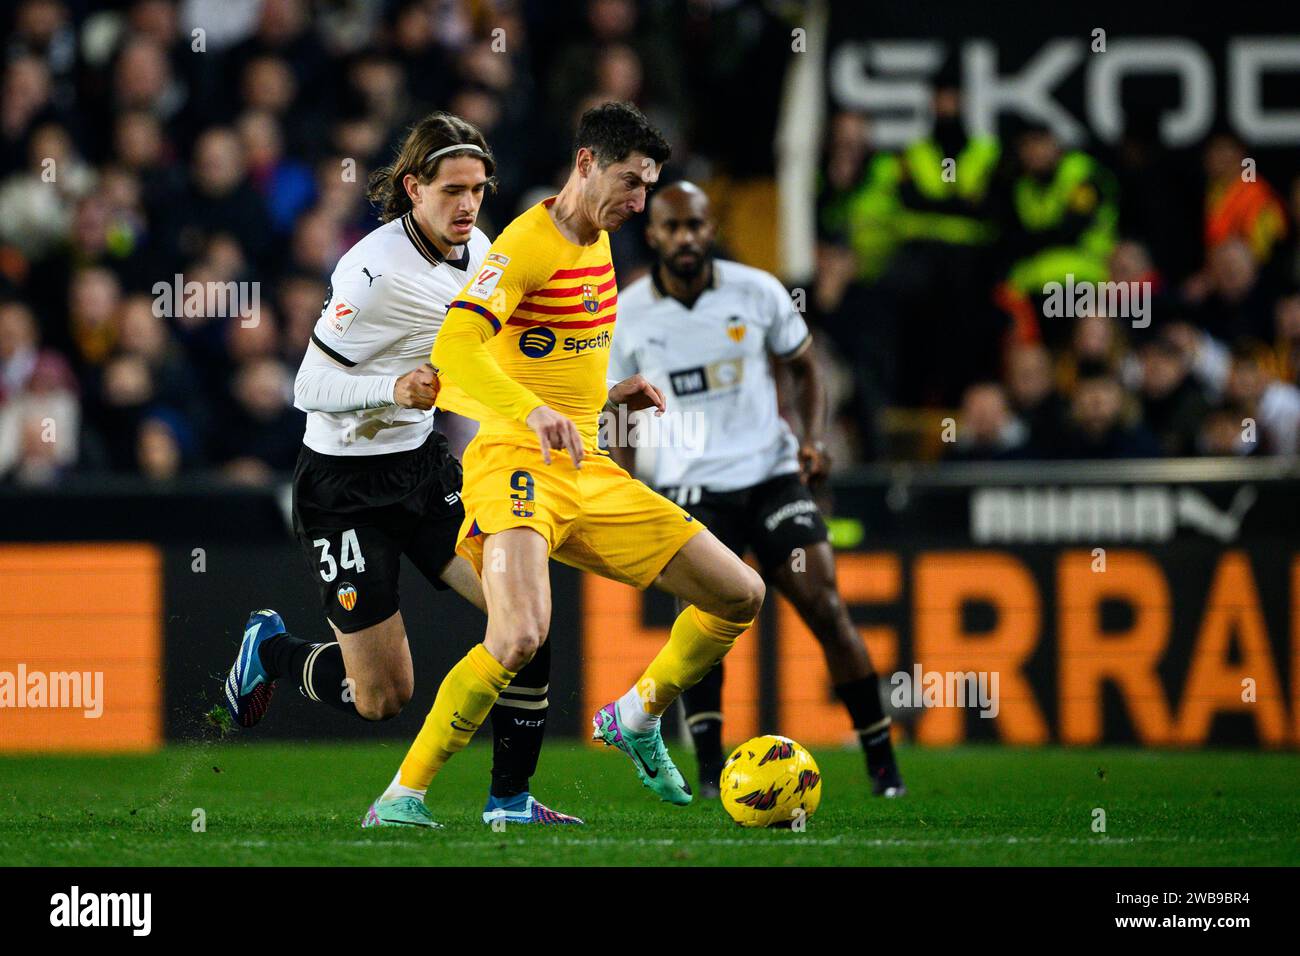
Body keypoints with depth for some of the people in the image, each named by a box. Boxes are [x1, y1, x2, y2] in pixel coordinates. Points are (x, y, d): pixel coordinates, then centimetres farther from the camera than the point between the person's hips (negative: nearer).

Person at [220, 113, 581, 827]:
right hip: (345, 486, -7)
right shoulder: (374, 270, -24)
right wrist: (395, 387, -34)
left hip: (424, 466, 7)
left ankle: (510, 799, -1)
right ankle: (269, 649, 30)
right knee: (382, 699, -3)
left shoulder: (476, 250, 0)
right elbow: (309, 386, -20)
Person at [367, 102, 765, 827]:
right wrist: (532, 410, -41)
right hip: (517, 464, -9)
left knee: (742, 596, 6)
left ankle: (637, 719, 28)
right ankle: (401, 797, -19)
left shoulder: (599, 241, 16)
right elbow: (454, 349, -27)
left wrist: (610, 394, 14)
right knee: (521, 636, -32)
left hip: (591, 473, 9)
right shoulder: (528, 245, -13)